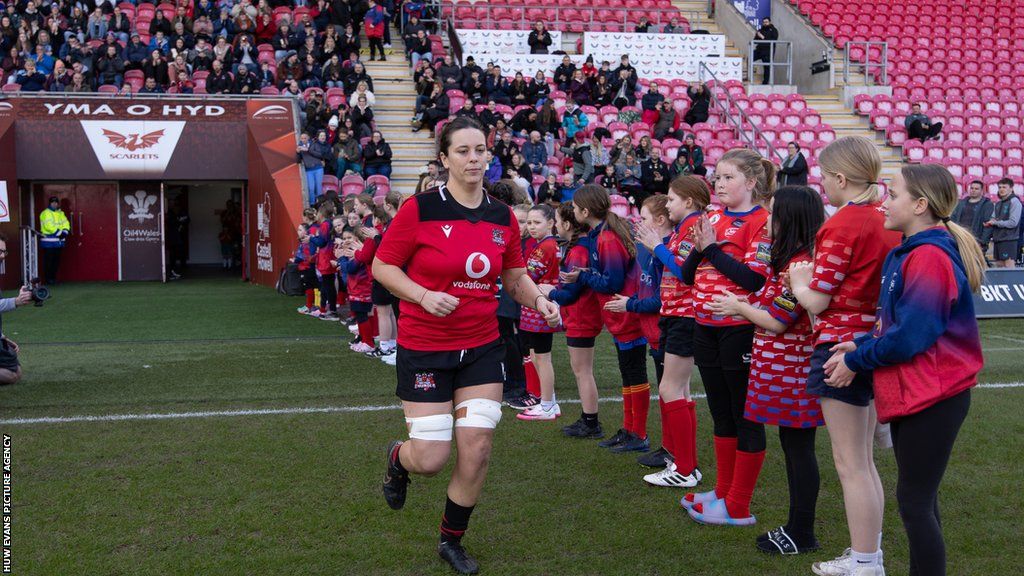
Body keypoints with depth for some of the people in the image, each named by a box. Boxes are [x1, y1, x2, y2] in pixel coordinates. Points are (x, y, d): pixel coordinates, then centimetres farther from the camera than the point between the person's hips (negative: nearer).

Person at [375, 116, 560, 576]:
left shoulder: (503, 218, 1)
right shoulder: (419, 209, -12)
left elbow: (515, 278, 12)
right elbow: (382, 267, -6)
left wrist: (538, 300, -9)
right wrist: (424, 296, -22)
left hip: (482, 347, 4)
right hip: (423, 348, -4)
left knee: (477, 450, -1)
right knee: (430, 460, -4)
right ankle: (397, 458, 36)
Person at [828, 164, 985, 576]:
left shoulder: (929, 257, -20)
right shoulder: (909, 251, 11)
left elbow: (910, 336, -23)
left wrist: (856, 361, -11)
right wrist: (861, 345, 0)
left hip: (931, 398, -10)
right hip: (912, 394, 10)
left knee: (914, 501, -4)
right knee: (918, 498, 17)